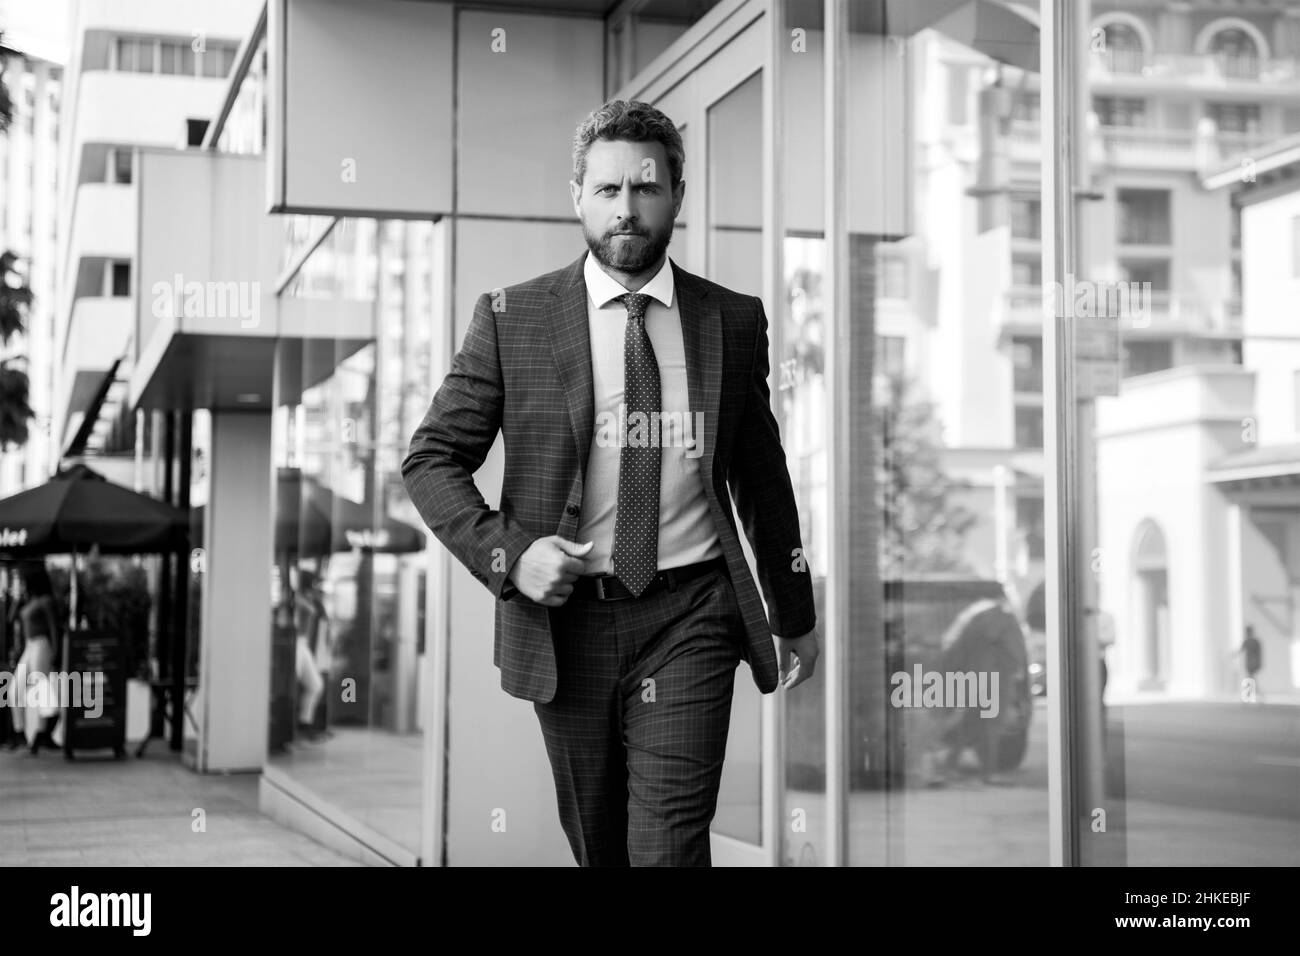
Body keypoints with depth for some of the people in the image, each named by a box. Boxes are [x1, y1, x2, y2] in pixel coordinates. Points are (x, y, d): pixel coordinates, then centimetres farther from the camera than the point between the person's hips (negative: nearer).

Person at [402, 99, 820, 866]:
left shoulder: (734, 321, 4)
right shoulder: (513, 319, -1)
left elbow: (761, 475, 13)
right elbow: (432, 459, 2)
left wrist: (795, 614, 19)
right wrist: (505, 553, -15)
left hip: (690, 613, 0)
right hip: (567, 616, 0)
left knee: (669, 845, -10)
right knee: (599, 845, 14)